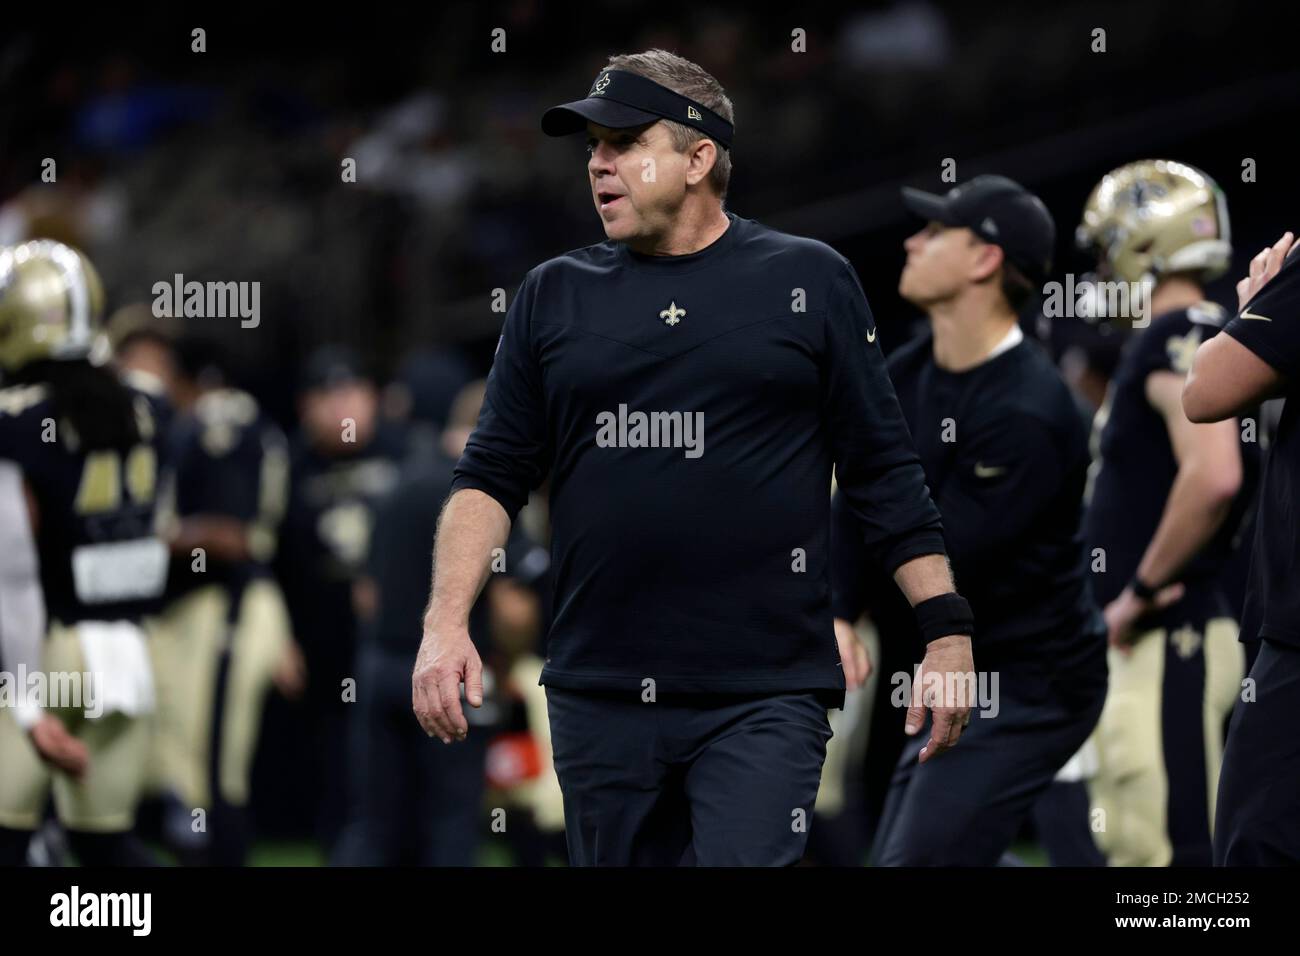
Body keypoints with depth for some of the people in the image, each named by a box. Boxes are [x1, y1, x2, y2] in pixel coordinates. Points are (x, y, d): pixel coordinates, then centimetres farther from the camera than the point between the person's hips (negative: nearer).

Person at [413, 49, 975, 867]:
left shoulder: (809, 281, 4)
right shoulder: (554, 297, 12)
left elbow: (884, 473, 4)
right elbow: (493, 476, 9)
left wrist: (946, 629, -1)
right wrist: (447, 623, -4)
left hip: (763, 699, -3)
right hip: (598, 698, 3)